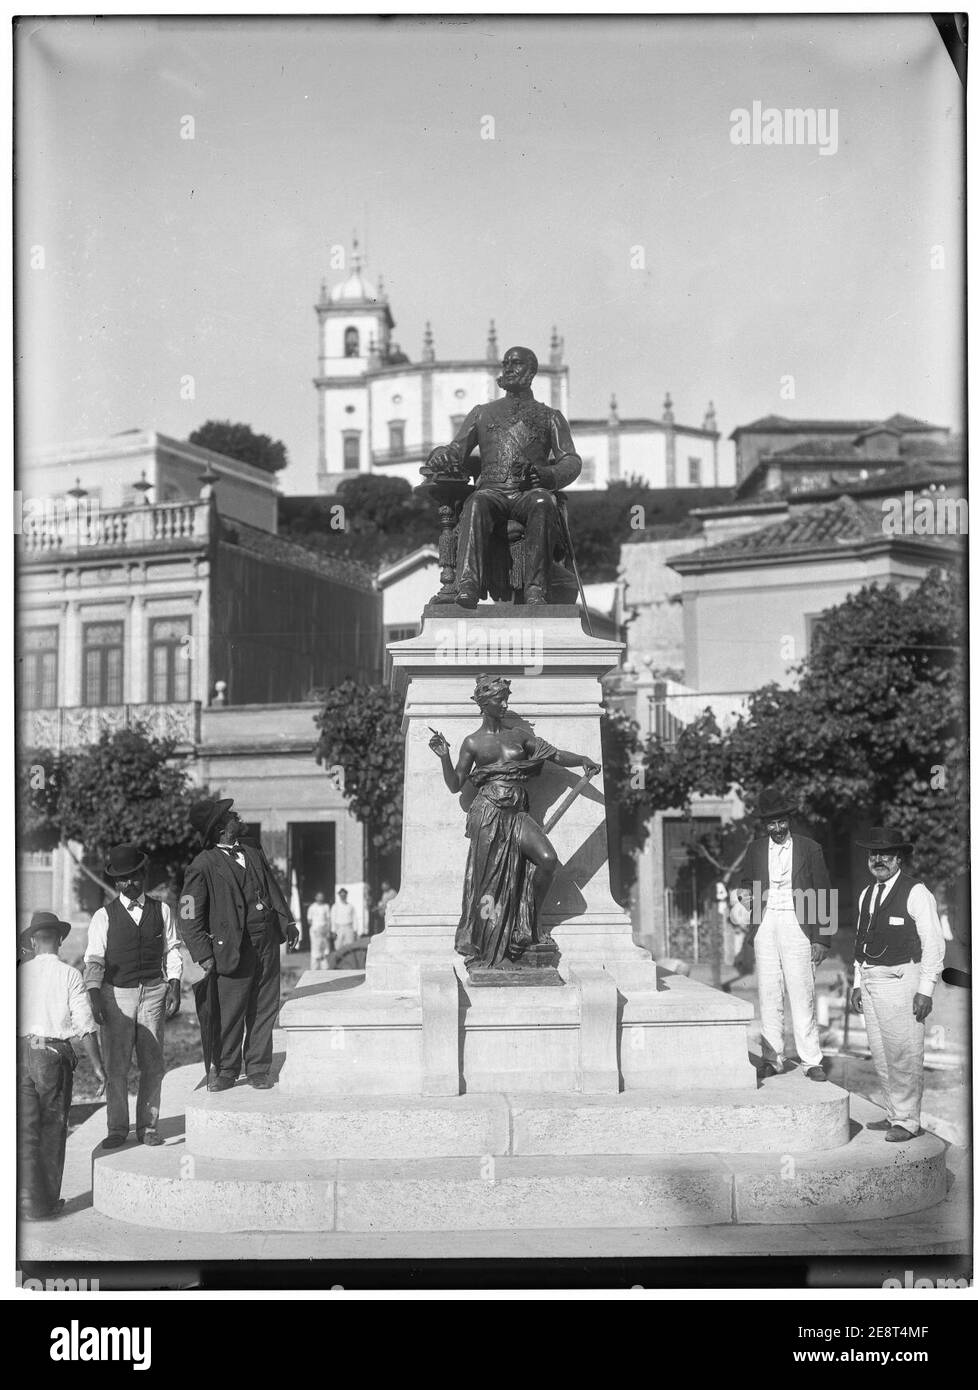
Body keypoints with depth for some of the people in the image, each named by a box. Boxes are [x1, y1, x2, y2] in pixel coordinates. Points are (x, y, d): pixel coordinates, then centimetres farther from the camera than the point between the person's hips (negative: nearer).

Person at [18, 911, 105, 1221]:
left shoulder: (20, 973, 3)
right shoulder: (69, 975, -4)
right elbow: (85, 1024, -7)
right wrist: (97, 1066, -2)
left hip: (22, 1052, 2)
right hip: (54, 1054, -2)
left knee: (26, 1131, 7)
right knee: (52, 1131, 10)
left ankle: (29, 1202, 6)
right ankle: (49, 1201, 17)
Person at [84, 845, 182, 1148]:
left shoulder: (161, 911, 8)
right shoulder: (104, 916, 1)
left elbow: (172, 950, 11)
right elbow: (94, 960, -3)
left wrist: (174, 986, 0)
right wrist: (94, 997, -14)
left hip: (153, 991, 1)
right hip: (116, 993, -1)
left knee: (152, 1063, 2)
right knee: (116, 1065, 0)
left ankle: (148, 1126, 12)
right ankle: (117, 1129, 9)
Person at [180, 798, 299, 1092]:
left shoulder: (254, 853, 13)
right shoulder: (203, 867, -8)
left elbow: (273, 891, 21)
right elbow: (190, 918, -7)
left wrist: (288, 925, 13)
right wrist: (203, 954, -14)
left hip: (267, 946, 6)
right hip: (233, 951, -6)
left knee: (264, 1011, 9)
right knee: (229, 1014, 1)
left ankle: (258, 1069, 20)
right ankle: (226, 1070, 17)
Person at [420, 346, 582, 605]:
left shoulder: (549, 417, 23)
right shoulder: (482, 413, 29)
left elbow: (571, 460, 11)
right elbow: (457, 450, 20)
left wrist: (547, 474, -12)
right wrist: (442, 457, -7)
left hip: (529, 493, -1)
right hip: (492, 491, 1)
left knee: (543, 503, -38)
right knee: (476, 503, -36)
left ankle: (536, 590, -48)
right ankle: (468, 585, -52)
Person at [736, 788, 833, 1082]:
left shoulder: (809, 848, 3)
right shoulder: (755, 849, 11)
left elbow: (822, 895, 4)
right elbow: (746, 882, 25)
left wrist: (821, 939, -1)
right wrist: (747, 897, 1)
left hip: (796, 926, -3)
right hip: (765, 927, 3)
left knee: (802, 994, -6)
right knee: (769, 995, 2)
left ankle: (811, 1061, -1)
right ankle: (772, 1058, 7)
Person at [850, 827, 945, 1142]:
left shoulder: (916, 893, -8)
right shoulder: (867, 894, 15)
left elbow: (933, 943, -10)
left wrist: (925, 989, -14)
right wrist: (858, 983, 16)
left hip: (900, 980, -7)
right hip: (870, 982, 7)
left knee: (903, 1055, -5)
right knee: (881, 1055, 12)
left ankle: (907, 1121, 3)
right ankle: (894, 1113, 22)